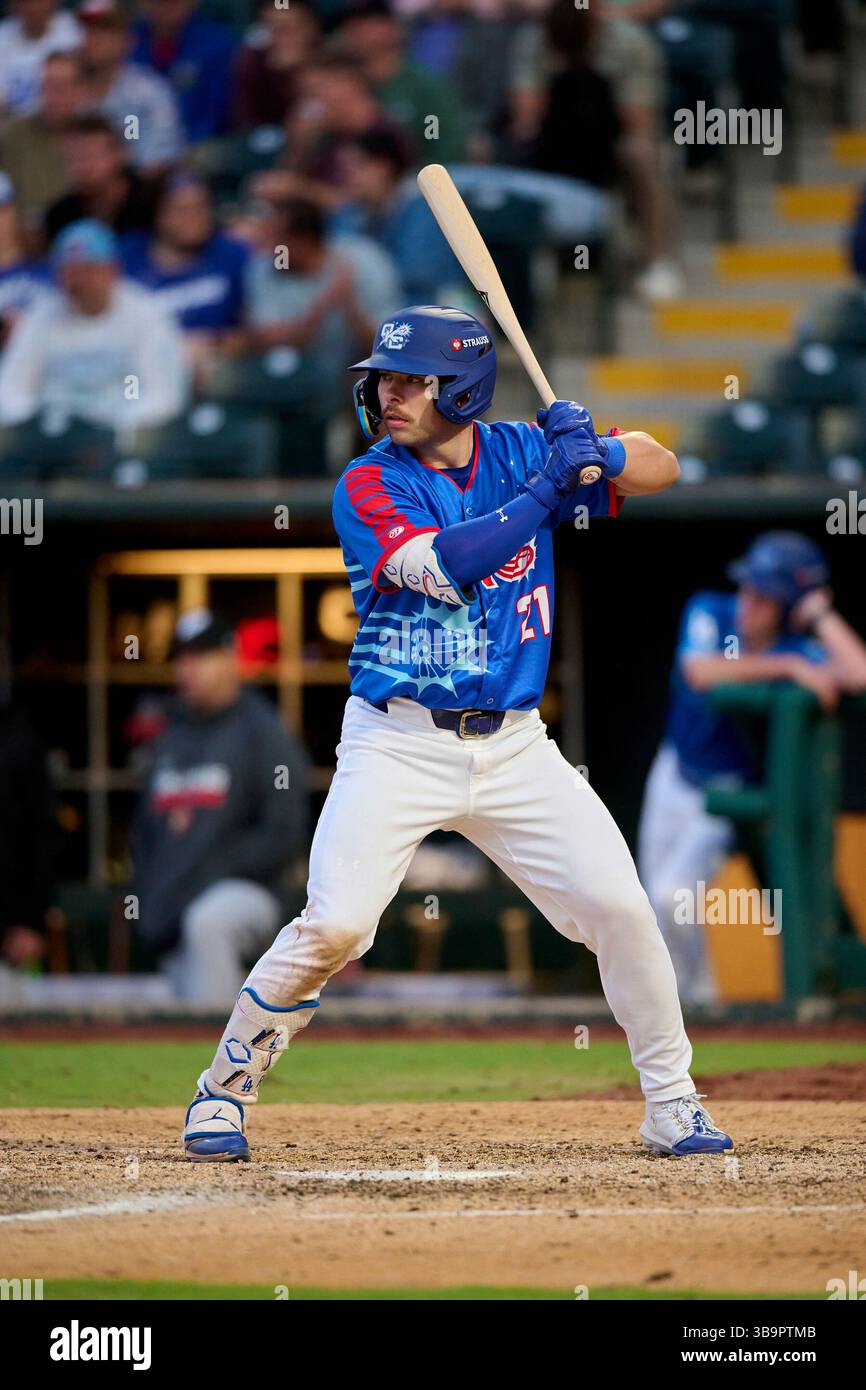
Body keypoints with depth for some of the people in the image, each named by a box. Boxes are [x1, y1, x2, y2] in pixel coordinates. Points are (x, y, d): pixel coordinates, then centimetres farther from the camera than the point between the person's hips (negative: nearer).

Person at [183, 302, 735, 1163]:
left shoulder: (517, 453, 4)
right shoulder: (367, 486, -8)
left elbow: (661, 471, 7)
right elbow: (442, 566, -24)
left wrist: (598, 454, -15)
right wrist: (549, 485, -24)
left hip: (513, 748, 3)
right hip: (398, 744, -3)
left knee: (618, 907, -5)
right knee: (333, 926, -16)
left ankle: (672, 1106, 10)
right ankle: (222, 1091, 3)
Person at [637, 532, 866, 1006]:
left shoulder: (801, 649, -21)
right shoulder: (710, 611, -15)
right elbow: (701, 672, -35)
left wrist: (821, 616, -29)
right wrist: (788, 667, -39)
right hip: (674, 777, 4)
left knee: (673, 893, -21)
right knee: (659, 899, 14)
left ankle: (699, 994, -1)